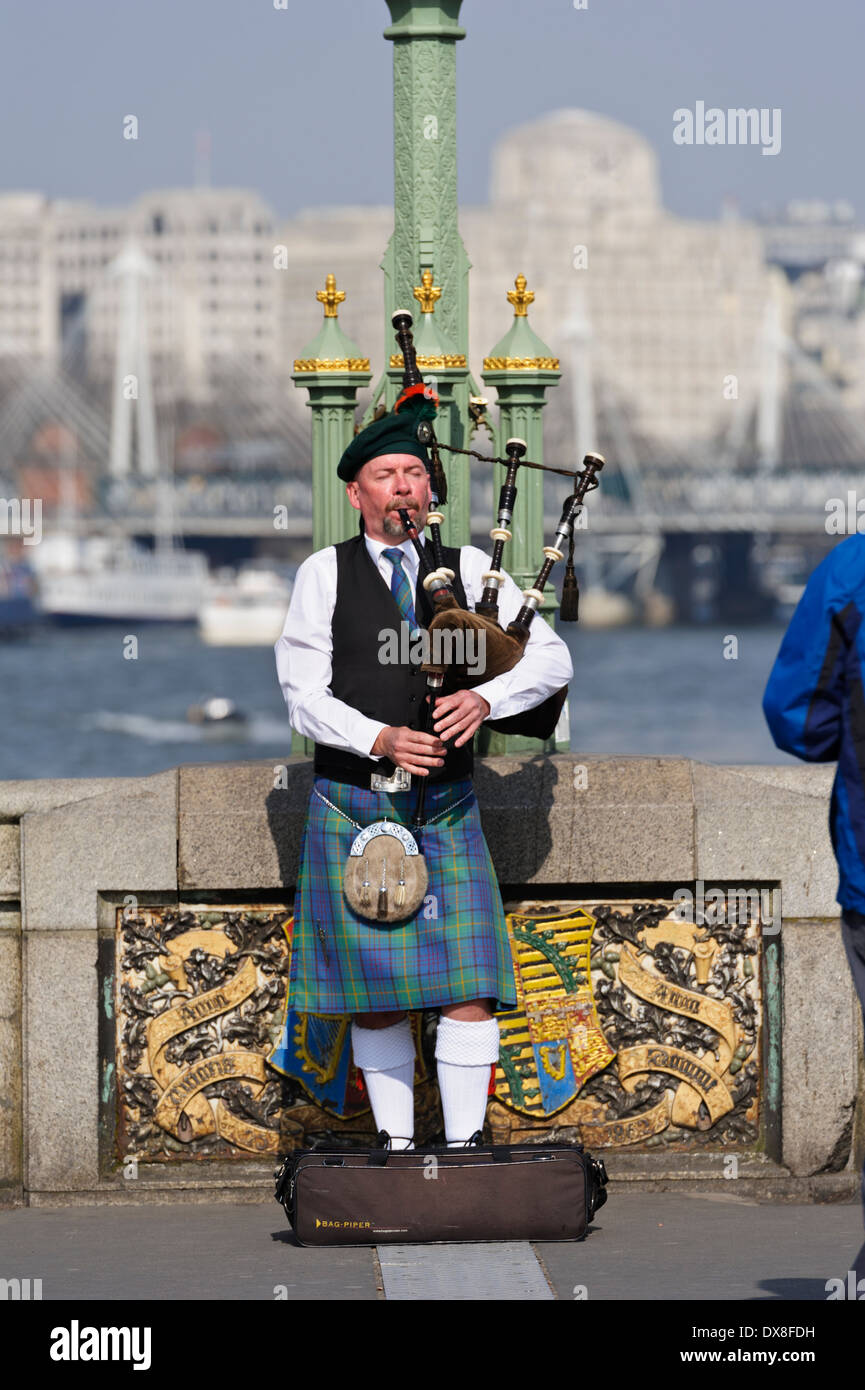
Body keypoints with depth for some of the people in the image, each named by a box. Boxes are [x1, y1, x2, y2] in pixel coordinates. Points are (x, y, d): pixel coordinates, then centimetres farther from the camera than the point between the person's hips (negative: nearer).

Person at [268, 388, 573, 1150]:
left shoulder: (471, 568, 7)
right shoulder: (325, 574, 3)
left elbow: (553, 659, 3)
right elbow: (304, 693, -3)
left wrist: (485, 699, -16)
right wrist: (381, 739, -19)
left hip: (445, 808, 1)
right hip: (352, 806, -1)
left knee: (468, 984, -8)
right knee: (373, 988, 3)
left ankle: (463, 1149, -3)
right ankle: (396, 1145, 15)